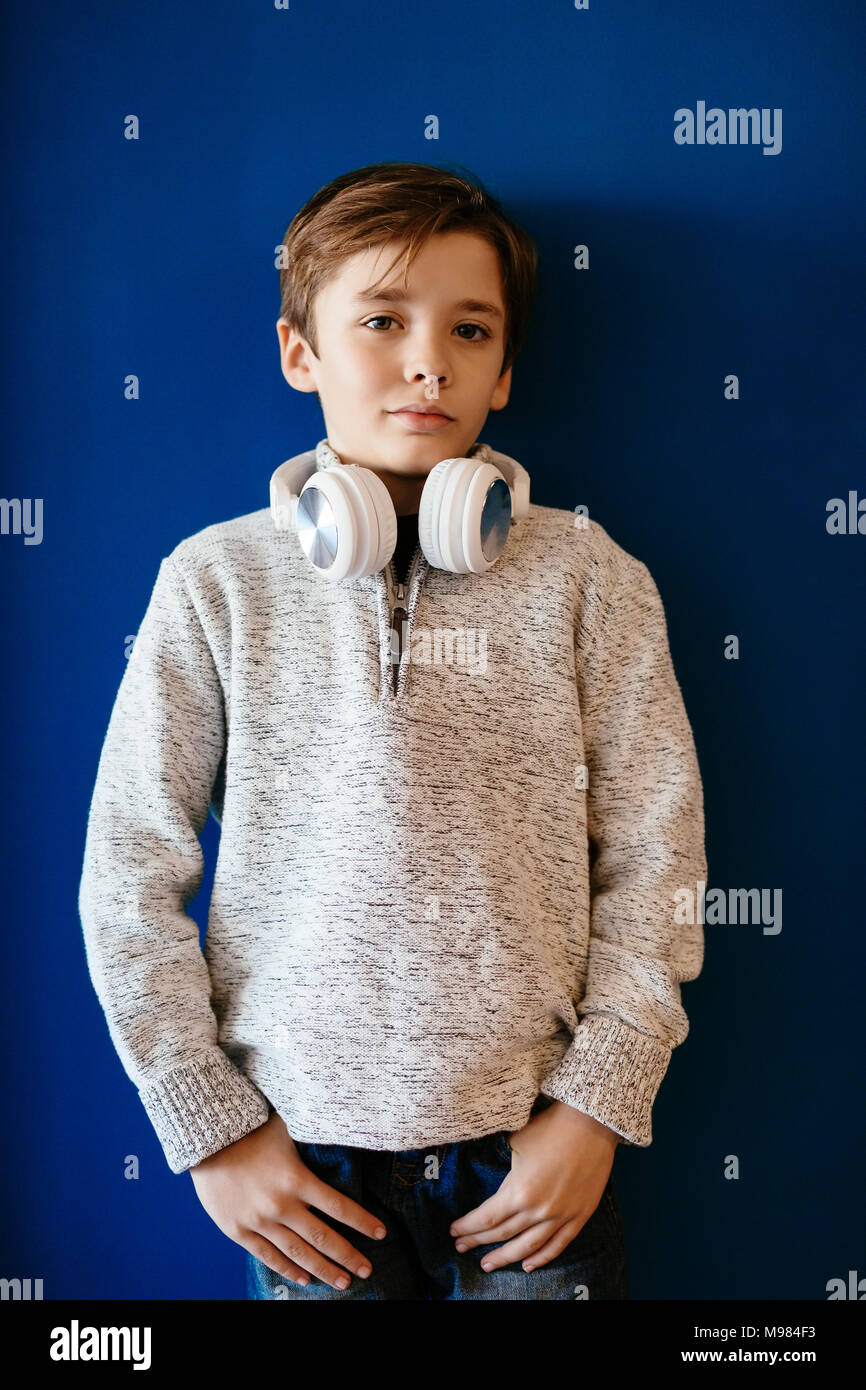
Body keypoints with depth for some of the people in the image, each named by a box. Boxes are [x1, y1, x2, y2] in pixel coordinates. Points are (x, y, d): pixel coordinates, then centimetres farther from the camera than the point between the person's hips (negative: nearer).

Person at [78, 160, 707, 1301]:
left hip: (533, 1148, 1)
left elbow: (652, 861, -2)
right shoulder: (218, 582, -3)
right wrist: (212, 1127, -4)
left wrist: (598, 1105, -6)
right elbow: (131, 877, -2)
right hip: (304, 1154, 0)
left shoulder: (586, 577, -2)